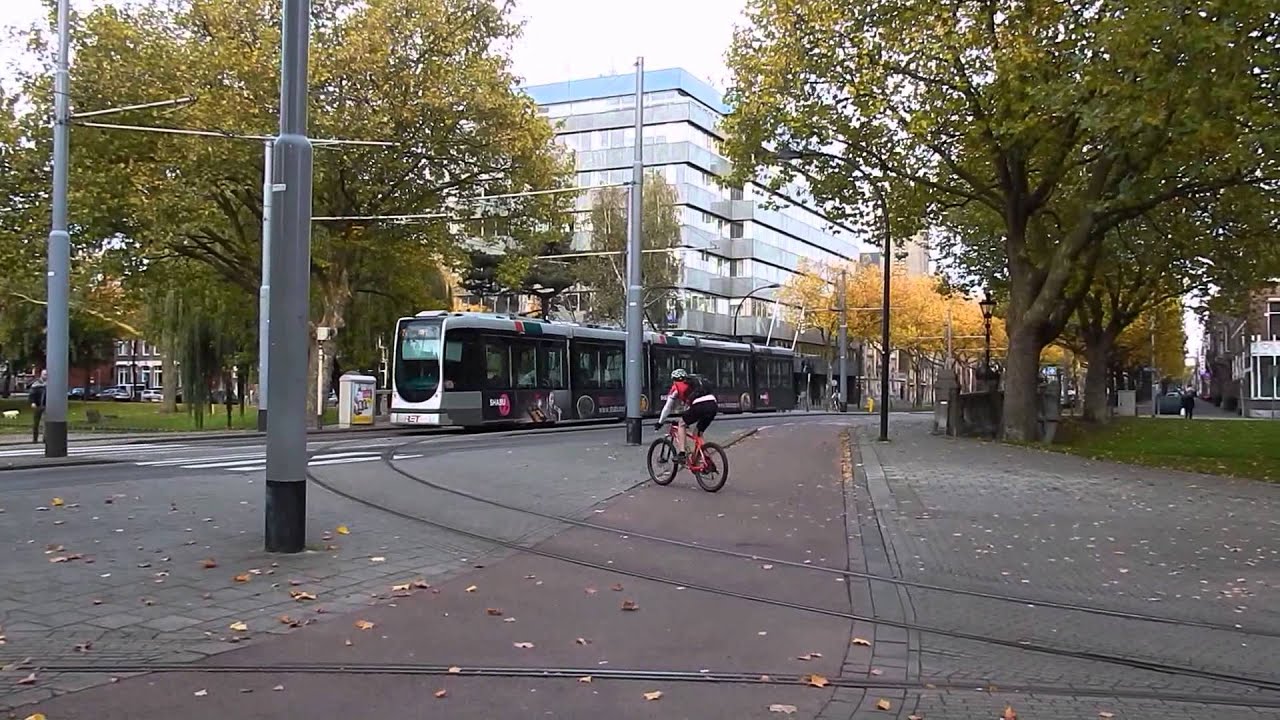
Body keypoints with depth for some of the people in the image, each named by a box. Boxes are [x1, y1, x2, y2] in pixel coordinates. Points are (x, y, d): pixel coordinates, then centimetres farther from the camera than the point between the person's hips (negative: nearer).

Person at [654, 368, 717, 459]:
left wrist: (660, 422, 37)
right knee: (698, 433, 23)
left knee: (681, 425, 15)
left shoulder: (677, 387, 18)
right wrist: (687, 420, 57)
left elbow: (668, 407, 25)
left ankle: (681, 454, 5)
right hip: (714, 406, 6)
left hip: (700, 406, -6)